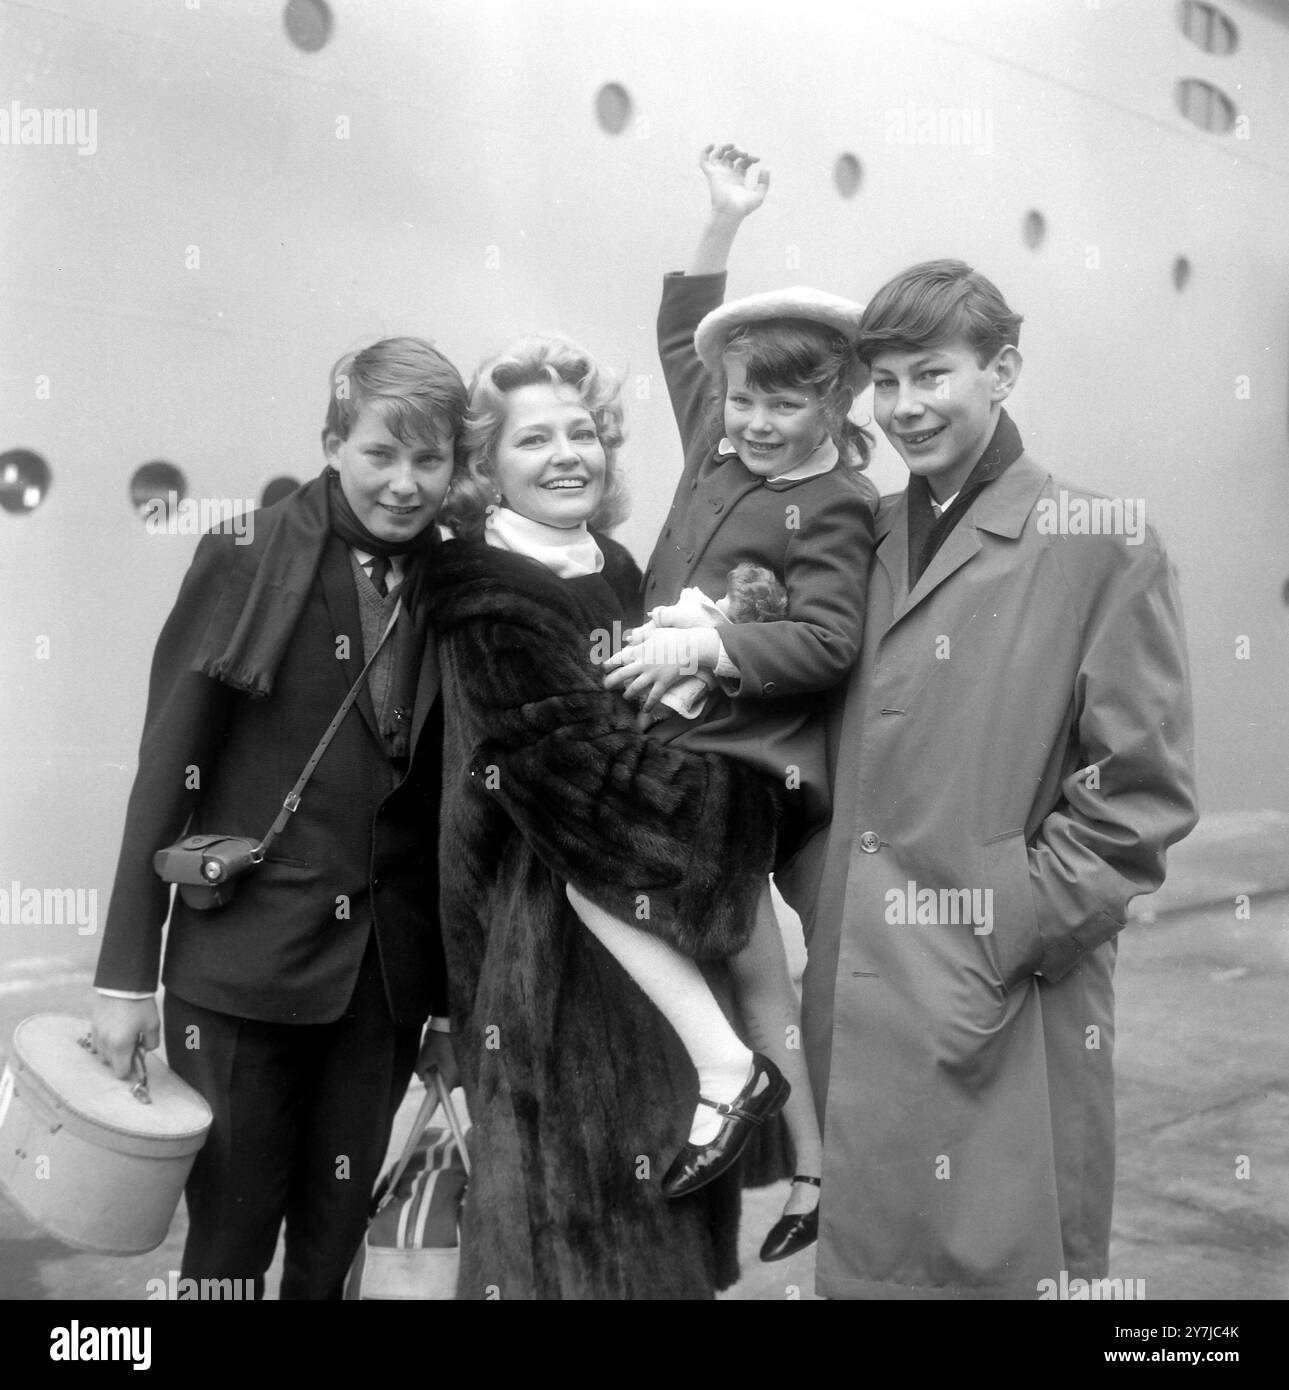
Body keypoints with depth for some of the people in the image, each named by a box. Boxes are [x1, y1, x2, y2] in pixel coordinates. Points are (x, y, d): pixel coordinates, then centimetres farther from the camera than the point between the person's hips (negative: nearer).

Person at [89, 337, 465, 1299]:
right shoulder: (248, 560, -6)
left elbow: (454, 803, 6)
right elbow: (168, 764, -5)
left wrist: (455, 1000, 7)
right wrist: (127, 973, -7)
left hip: (386, 972, 3)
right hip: (242, 961, -3)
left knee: (334, 1247, 13)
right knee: (227, 1245, 7)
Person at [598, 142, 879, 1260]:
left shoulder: (835, 506, -10)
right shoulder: (717, 446, 11)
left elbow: (828, 643, -20)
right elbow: (684, 332, 22)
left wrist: (702, 647, -23)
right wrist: (725, 222, 16)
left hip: (748, 760, -8)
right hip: (691, 742, 8)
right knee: (757, 975, 13)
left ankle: (720, 1061, -10)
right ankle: (814, 1172, 27)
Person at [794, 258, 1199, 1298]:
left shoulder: (1101, 540, -6)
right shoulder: (868, 541, 10)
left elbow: (1144, 792, -9)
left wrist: (1006, 948, -13)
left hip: (1003, 1017, -5)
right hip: (856, 1004, 5)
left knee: (998, 1261, 6)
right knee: (866, 1256, 17)